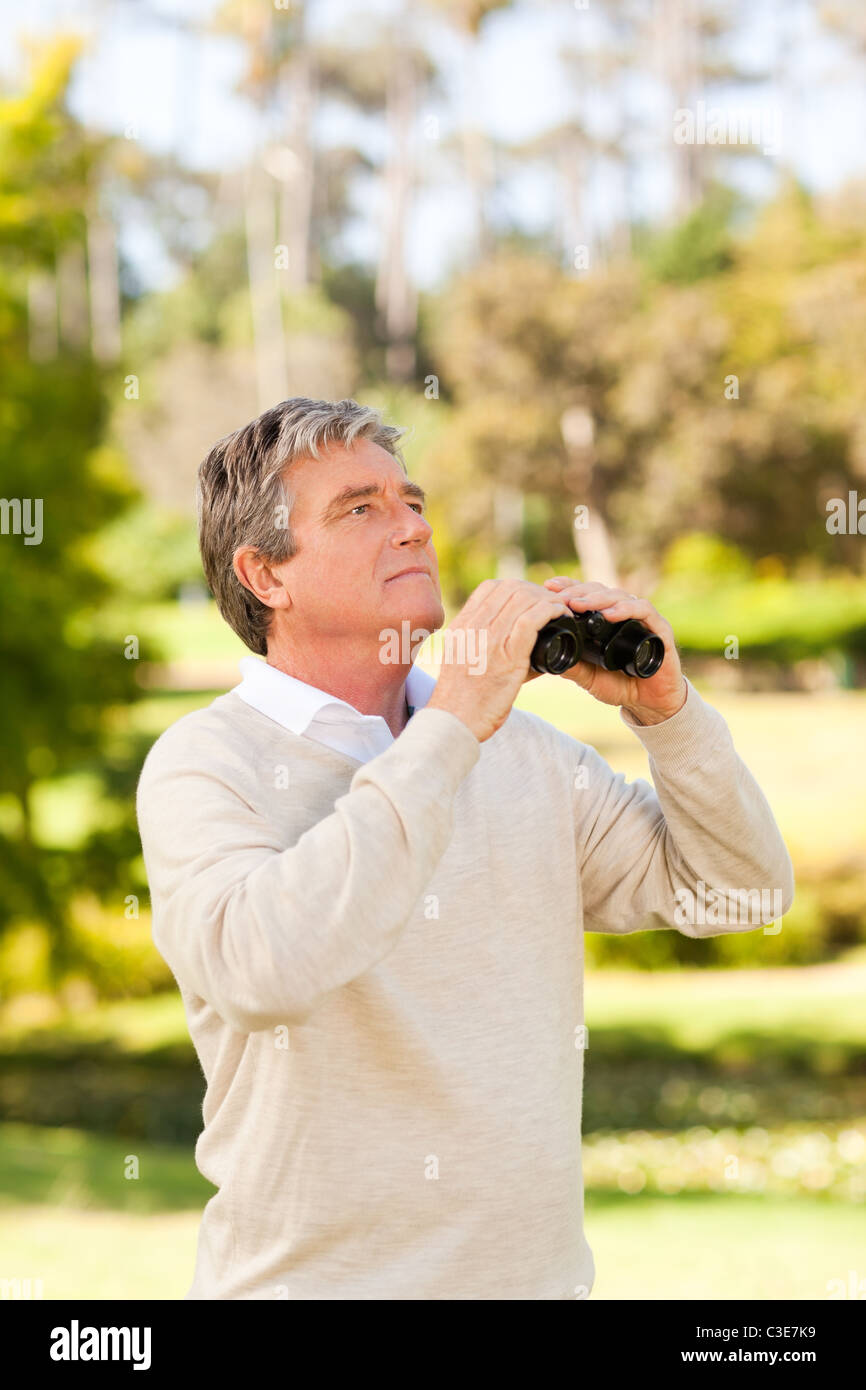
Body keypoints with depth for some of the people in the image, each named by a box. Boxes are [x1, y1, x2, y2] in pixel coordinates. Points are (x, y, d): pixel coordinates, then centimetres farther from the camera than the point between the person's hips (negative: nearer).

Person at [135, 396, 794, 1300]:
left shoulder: (522, 751, 8)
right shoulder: (205, 762, -9)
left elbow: (739, 893, 8)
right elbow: (264, 967, -28)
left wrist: (664, 707, -7)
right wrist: (454, 723, -24)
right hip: (312, 1275, -5)